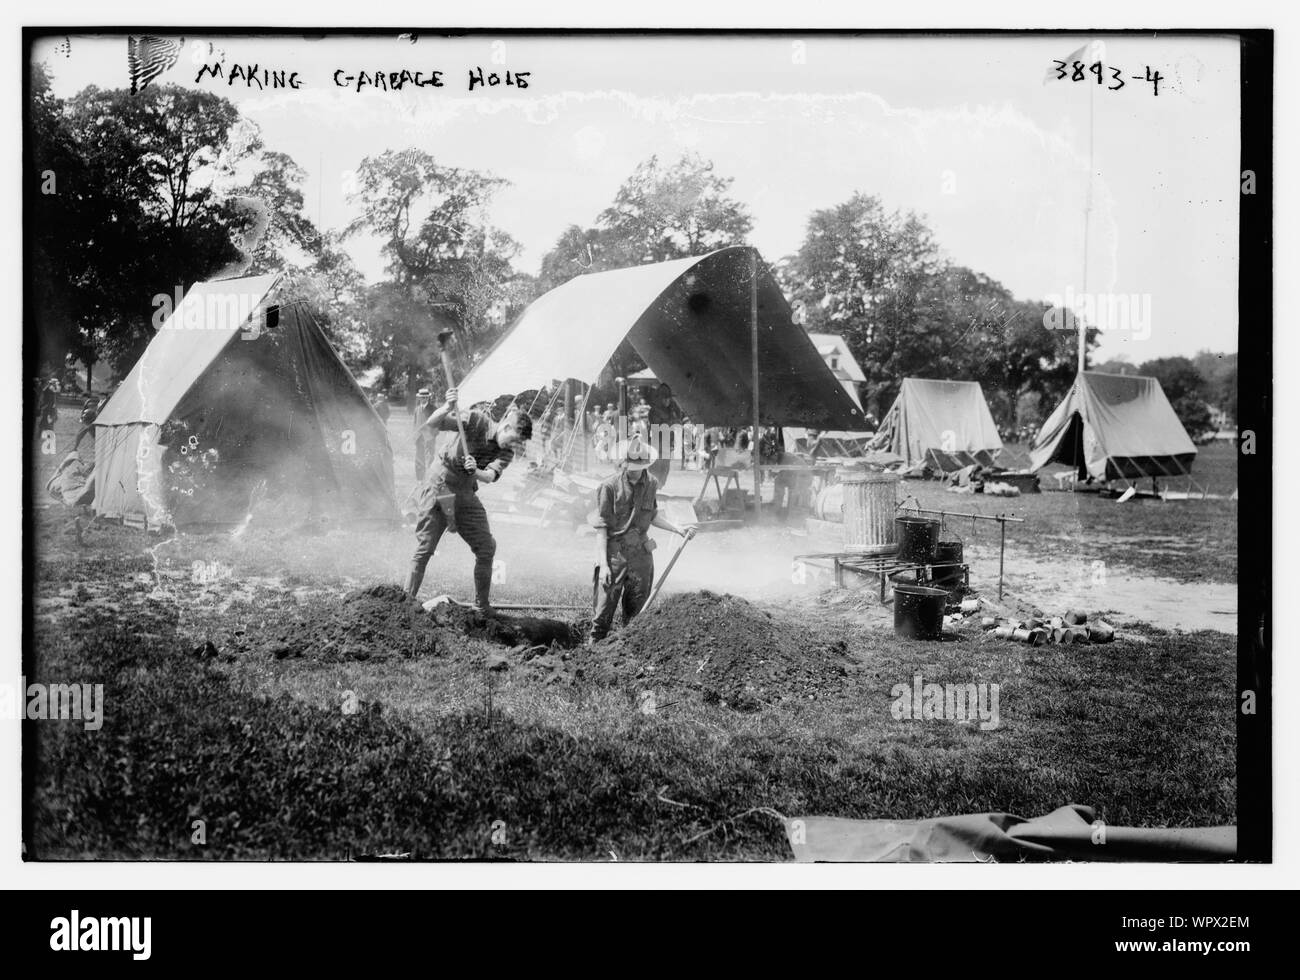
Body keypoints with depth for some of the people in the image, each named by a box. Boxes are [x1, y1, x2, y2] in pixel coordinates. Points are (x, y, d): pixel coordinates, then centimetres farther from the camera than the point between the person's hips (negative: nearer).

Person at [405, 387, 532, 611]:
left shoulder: (506, 451, -6)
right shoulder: (476, 420, -17)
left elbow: (491, 476, -24)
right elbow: (431, 425, -19)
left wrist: (475, 471, -46)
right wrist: (447, 408, -39)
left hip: (466, 494, 5)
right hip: (438, 487, -5)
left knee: (486, 548, 2)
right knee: (424, 549, -5)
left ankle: (482, 605, 14)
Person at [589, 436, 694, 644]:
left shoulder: (650, 484, 3)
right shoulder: (609, 486, -11)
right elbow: (601, 527, -9)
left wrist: (679, 530, 9)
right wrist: (603, 564, -14)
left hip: (642, 553, 4)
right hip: (615, 553, -4)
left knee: (637, 607, 12)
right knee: (605, 607, -3)